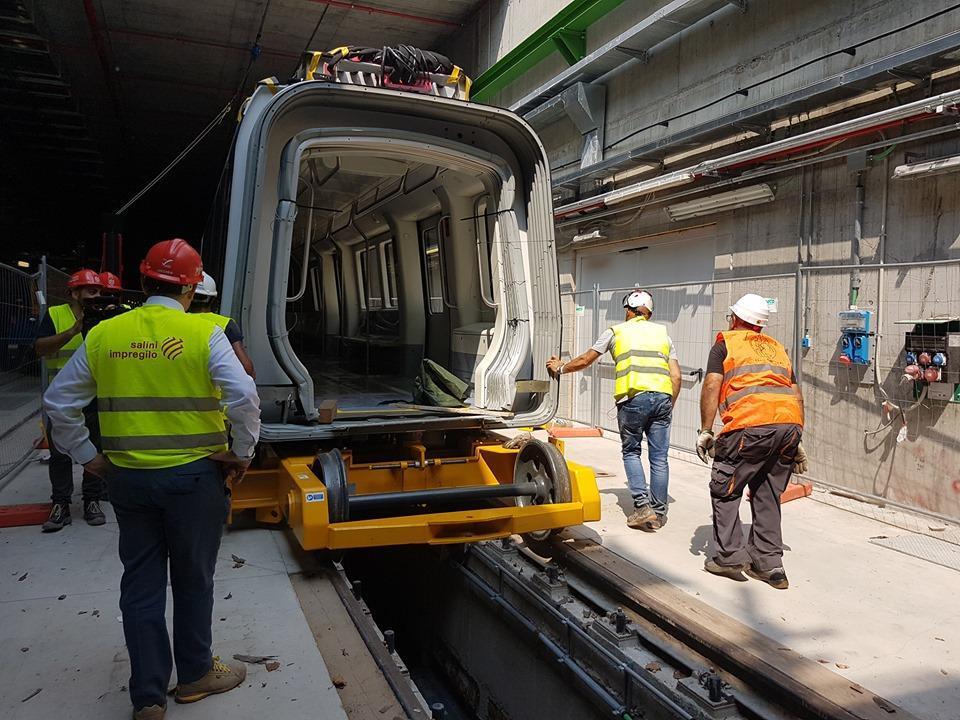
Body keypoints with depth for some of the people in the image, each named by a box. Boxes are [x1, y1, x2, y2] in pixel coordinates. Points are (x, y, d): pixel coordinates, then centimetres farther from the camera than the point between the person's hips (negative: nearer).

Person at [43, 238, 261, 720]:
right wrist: (243, 454, -5)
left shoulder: (102, 335, 2)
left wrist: (87, 457, 15)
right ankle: (195, 676, 31)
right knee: (192, 581, 14)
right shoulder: (204, 333, -11)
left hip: (128, 477, 3)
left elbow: (59, 402, 8)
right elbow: (244, 397, -18)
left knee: (141, 585, 15)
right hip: (194, 476, -3)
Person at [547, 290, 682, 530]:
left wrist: (560, 368, 35)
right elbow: (676, 376, 13)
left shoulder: (616, 331, 13)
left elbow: (584, 361, 19)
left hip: (633, 398, -3)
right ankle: (659, 513, 15)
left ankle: (642, 506, 2)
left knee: (631, 452, 13)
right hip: (662, 397, 3)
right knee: (659, 457, 8)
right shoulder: (662, 333, 21)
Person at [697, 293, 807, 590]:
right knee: (768, 495, 16)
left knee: (724, 489, 9)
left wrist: (705, 431, 2)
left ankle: (730, 557, 8)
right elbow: (797, 395, 24)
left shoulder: (726, 343, 13)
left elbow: (712, 386, 0)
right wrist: (797, 442, 26)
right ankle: (769, 563, 19)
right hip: (790, 422, 6)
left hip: (750, 424, -6)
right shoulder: (777, 347, 28)